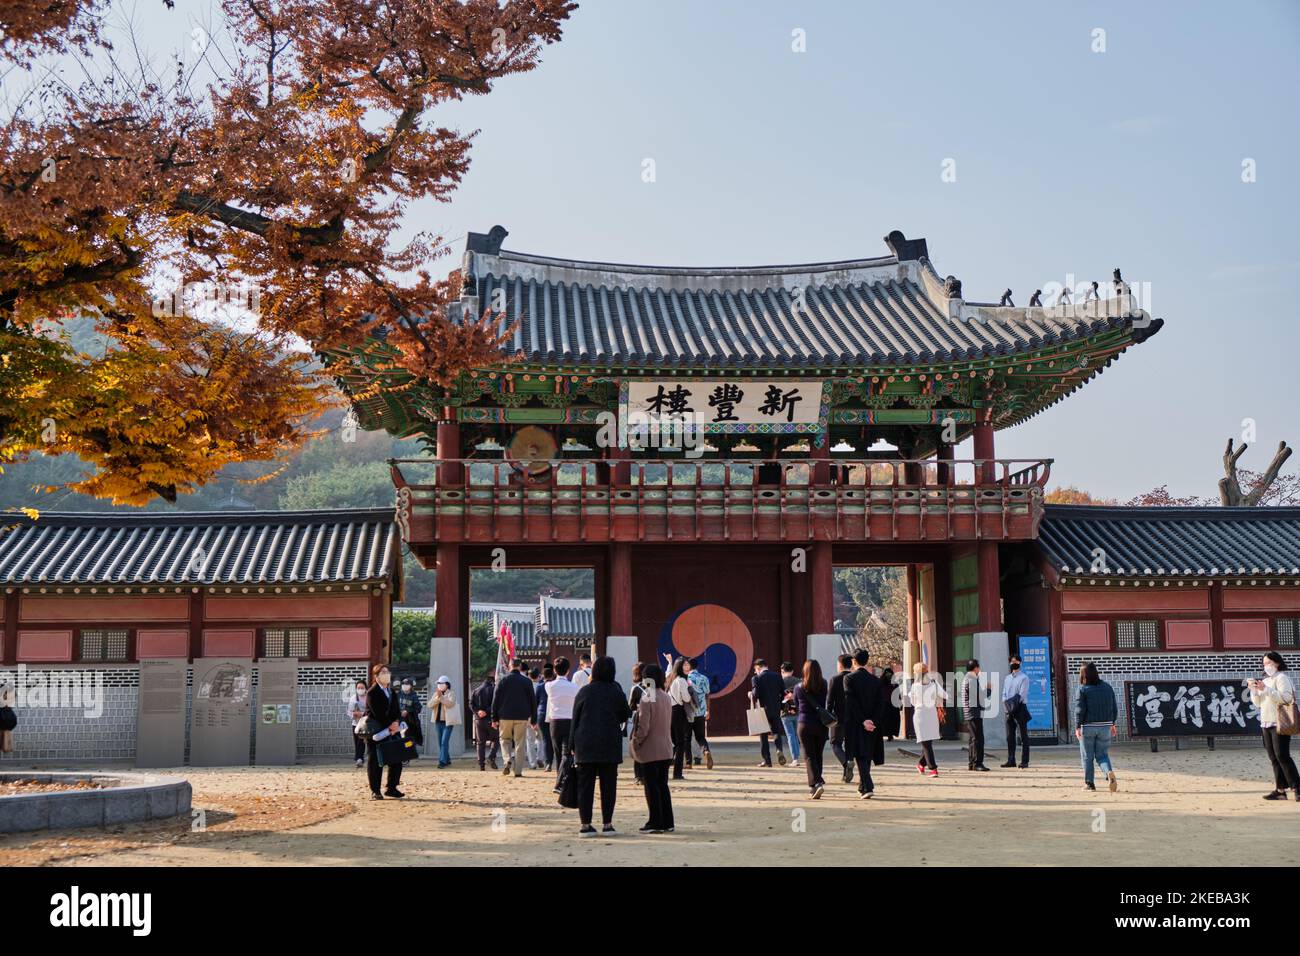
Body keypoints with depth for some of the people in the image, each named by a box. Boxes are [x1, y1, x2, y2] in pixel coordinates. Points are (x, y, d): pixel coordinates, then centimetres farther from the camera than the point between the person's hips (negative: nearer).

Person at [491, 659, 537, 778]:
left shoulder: (503, 680, 0)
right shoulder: (527, 681, 3)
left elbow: (495, 700, 0)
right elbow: (533, 701, 4)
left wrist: (494, 718, 4)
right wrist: (533, 719, 9)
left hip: (505, 716, 0)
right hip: (522, 717, 0)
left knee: (505, 739, 16)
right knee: (519, 743, 5)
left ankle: (508, 760, -8)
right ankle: (518, 771, 2)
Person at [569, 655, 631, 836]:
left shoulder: (584, 692, 0)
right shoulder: (616, 692, -2)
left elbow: (575, 719, 3)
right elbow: (626, 716, 8)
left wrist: (573, 745, 9)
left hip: (585, 745, 1)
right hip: (610, 745, 0)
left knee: (585, 785, 4)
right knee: (608, 785, 6)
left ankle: (586, 824, 3)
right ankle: (607, 824, 5)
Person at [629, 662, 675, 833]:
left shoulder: (646, 698, -15)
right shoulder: (667, 698, 7)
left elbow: (643, 726, -17)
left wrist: (635, 744, -6)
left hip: (650, 750, -7)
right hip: (666, 749, 7)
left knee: (651, 787, 1)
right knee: (663, 785, 13)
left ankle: (655, 823, 4)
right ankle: (667, 822, 15)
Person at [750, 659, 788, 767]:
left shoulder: (756, 678, -8)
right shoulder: (777, 676, 5)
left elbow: (755, 695, -17)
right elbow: (784, 693, 3)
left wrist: (751, 695, 4)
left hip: (763, 709, -3)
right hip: (776, 709, 3)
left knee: (763, 735, 7)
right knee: (777, 732, 14)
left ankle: (767, 760, 6)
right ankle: (780, 749, -13)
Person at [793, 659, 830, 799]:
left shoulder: (798, 687, -5)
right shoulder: (824, 686, -4)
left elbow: (796, 707, 8)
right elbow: (824, 705, 7)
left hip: (804, 724, -2)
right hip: (822, 724, 2)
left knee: (809, 756, -1)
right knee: (818, 755, 14)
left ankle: (817, 783, -20)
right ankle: (813, 786, 20)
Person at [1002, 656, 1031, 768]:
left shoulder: (1023, 678, -2)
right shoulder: (1007, 678, 17)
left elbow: (1021, 695, -11)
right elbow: (1004, 694, 13)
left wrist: (1013, 706, -17)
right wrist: (1006, 705, -5)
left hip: (1020, 709, -6)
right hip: (1008, 710, 6)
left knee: (1023, 736, -3)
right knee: (1010, 736, 6)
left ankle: (1024, 761, -3)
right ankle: (1011, 760, 9)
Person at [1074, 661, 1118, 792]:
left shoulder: (1082, 689, -9)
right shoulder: (1107, 687, 6)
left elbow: (1080, 710, -13)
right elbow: (1114, 709, 10)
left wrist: (1077, 727, -8)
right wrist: (1113, 724, 20)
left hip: (1087, 727, -4)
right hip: (1105, 726, 4)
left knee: (1087, 757, 9)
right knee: (1102, 754, 11)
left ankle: (1089, 783, 14)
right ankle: (1109, 772, -17)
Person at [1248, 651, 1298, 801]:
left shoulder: (1281, 677, -4)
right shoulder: (1266, 680, 21)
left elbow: (1286, 697, -18)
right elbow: (1258, 703, 19)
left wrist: (1266, 689, -22)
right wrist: (1253, 689, 3)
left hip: (1280, 723, -8)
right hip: (1267, 724, 8)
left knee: (1282, 756, -13)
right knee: (1273, 758, 5)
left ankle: (1296, 788, -10)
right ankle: (1280, 789, 7)